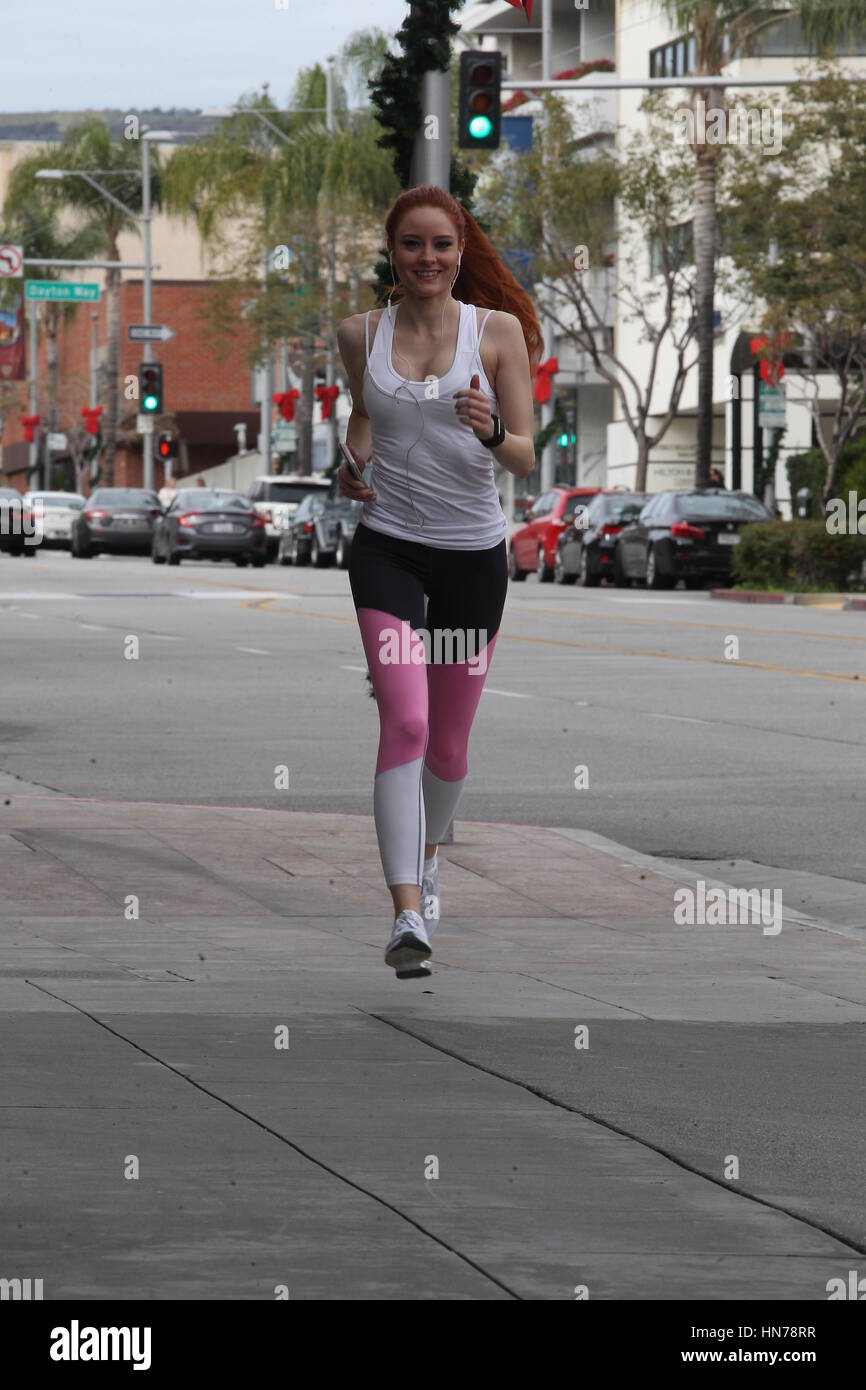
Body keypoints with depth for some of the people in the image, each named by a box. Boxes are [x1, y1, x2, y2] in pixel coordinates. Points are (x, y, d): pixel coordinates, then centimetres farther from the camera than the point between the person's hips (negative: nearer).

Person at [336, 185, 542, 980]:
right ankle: (408, 915, -23)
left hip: (473, 551, 1)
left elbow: (526, 460, -3)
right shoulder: (362, 334, 2)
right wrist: (352, 464, 3)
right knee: (405, 723, -19)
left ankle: (426, 861, 43)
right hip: (388, 547, -1)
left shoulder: (499, 330, -3)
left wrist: (493, 432, -24)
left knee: (450, 741, 13)